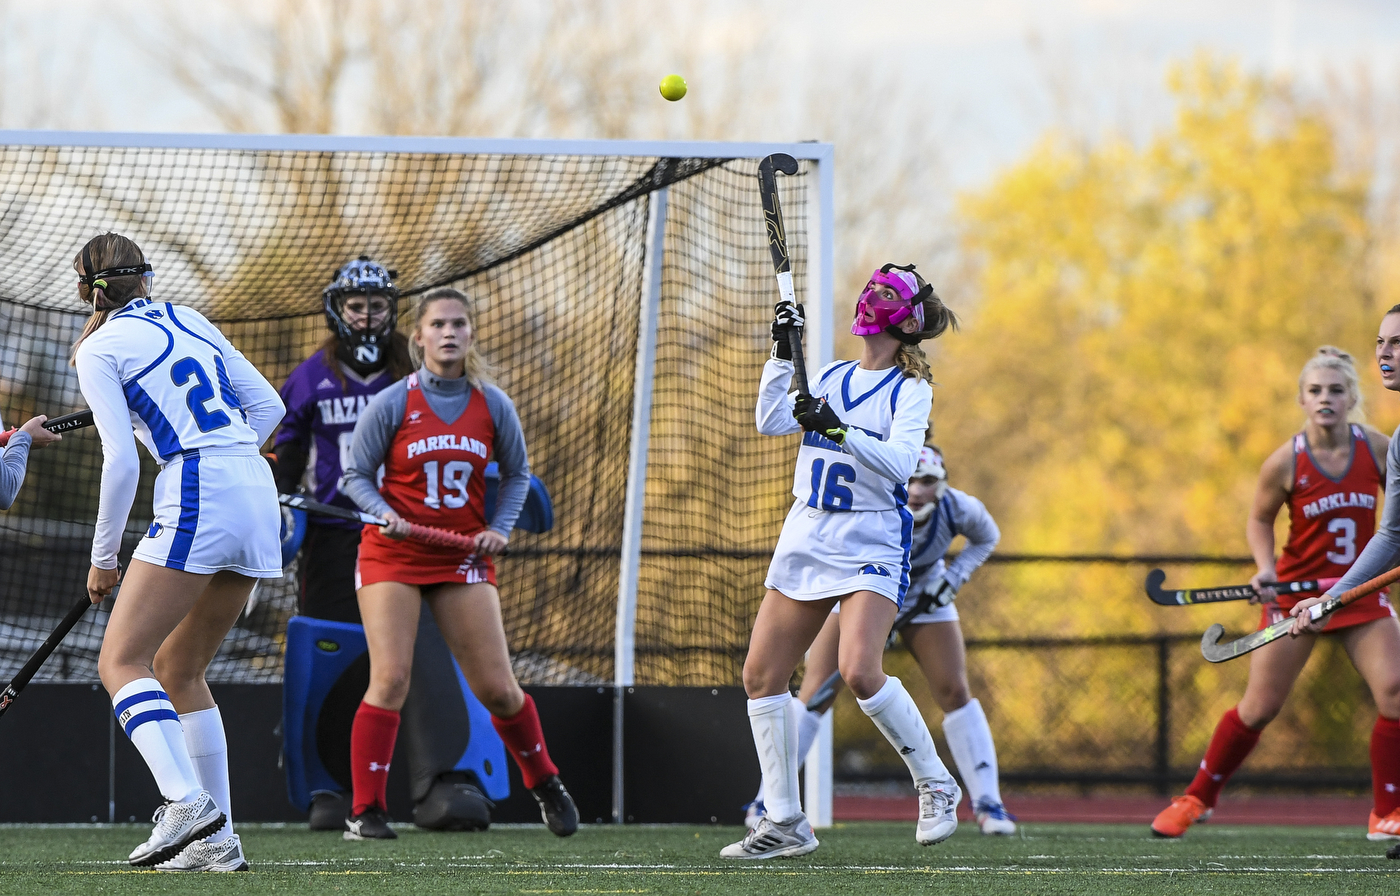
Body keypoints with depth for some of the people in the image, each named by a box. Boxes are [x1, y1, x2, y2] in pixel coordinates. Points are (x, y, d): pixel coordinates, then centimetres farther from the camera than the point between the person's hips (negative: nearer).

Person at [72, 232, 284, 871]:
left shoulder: (99, 351, 1)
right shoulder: (190, 321, 20)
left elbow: (121, 463, -7)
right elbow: (267, 405, 19)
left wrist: (103, 557, 2)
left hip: (197, 502, -7)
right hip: (259, 497, 7)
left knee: (122, 661, -8)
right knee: (179, 670, 15)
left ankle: (186, 801, -30)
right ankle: (217, 840, 9)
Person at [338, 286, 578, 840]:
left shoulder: (493, 406, 0)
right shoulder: (392, 404, -7)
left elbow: (517, 473, 13)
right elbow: (356, 476, -1)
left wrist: (500, 528, -2)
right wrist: (383, 512, -20)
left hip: (463, 558, 2)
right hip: (393, 553, -2)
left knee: (497, 688, 1)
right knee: (390, 680, -14)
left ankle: (545, 784, 26)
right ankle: (364, 812, -7)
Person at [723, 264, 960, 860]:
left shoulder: (911, 390, -2)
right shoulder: (830, 378, 15)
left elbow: (900, 462, -17)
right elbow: (770, 422, 6)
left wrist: (840, 430, -30)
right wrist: (781, 354, -1)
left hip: (873, 547, -6)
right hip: (807, 539, 6)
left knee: (859, 672, -25)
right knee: (761, 675, 0)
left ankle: (935, 785, -6)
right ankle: (785, 822, 8)